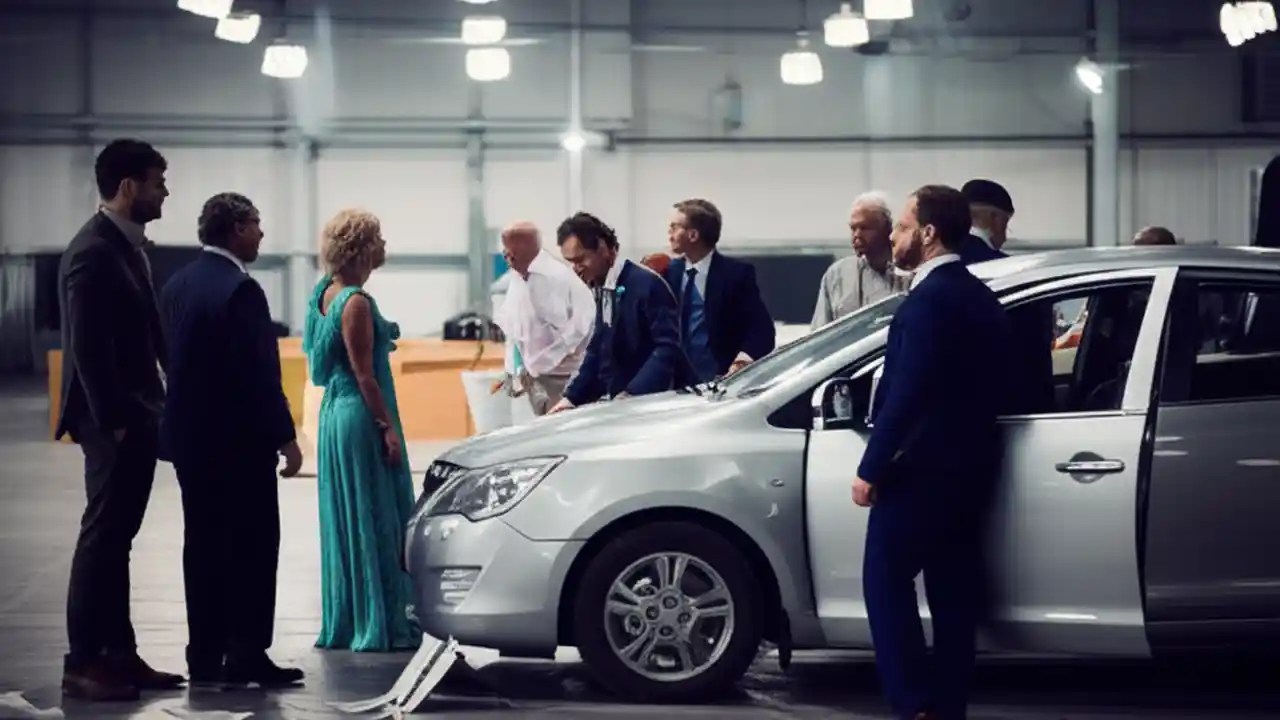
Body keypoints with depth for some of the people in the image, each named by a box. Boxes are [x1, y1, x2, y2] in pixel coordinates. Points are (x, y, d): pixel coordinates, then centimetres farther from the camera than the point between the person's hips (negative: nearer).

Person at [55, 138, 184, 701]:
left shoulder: (127, 245, 13)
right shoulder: (94, 252, -17)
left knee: (116, 538, 12)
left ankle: (118, 654, 18)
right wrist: (113, 421, -19)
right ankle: (83, 663, 0)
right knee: (102, 538, -5)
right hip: (114, 421, -9)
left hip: (137, 415, 9)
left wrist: (146, 411, 12)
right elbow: (88, 348, -20)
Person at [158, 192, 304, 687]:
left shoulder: (177, 285, 9)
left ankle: (205, 656, 13)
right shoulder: (240, 289, -17)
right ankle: (246, 655, -3)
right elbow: (259, 372, -19)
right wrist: (285, 437, -13)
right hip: (239, 440, -8)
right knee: (252, 546, -2)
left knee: (203, 545, 10)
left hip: (189, 436, 8)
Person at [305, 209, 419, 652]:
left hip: (334, 413, 9)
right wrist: (388, 427, -17)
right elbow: (364, 375, -19)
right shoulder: (356, 302, -17)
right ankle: (381, 628, 0)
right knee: (376, 520, -3)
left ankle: (341, 624, 21)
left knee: (344, 520, 14)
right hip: (361, 415, -9)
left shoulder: (326, 292, 9)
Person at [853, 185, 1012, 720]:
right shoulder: (980, 298, 14)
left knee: (886, 579, -3)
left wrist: (871, 469, -17)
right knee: (953, 589, 9)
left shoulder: (929, 300, -16)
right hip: (967, 465, 9)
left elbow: (906, 393, -21)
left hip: (923, 467, -9)